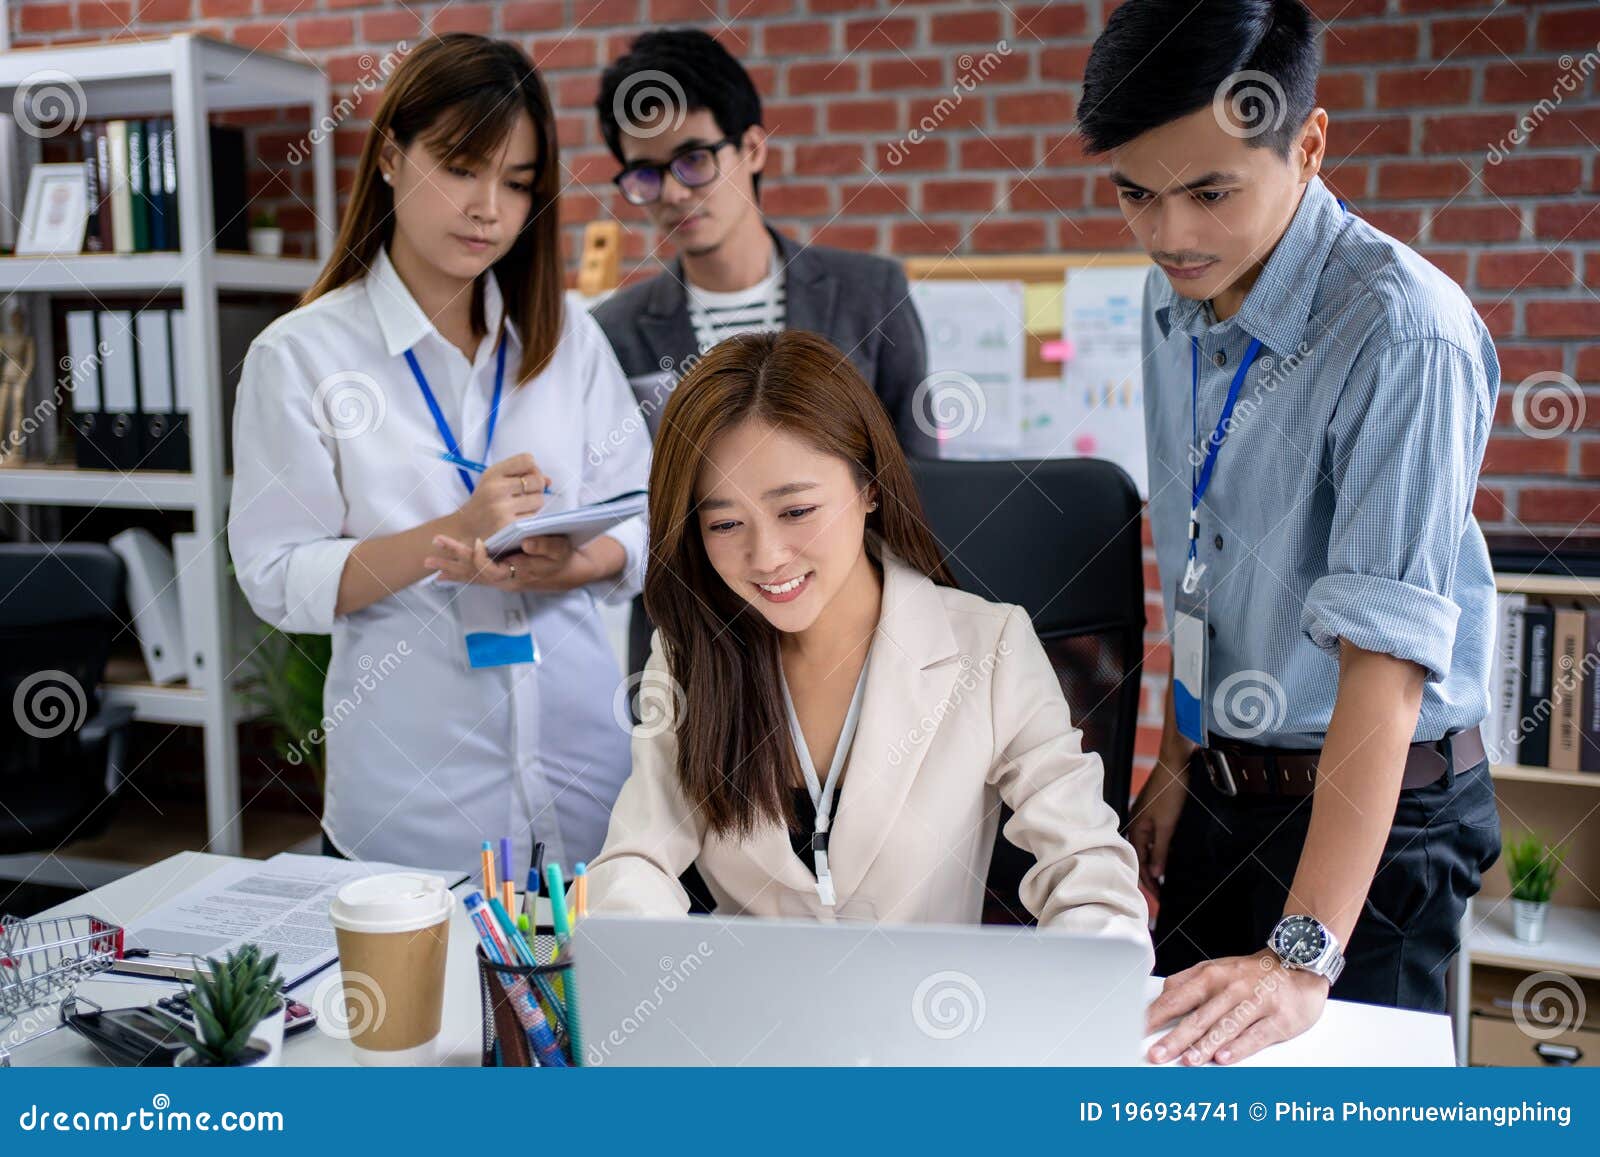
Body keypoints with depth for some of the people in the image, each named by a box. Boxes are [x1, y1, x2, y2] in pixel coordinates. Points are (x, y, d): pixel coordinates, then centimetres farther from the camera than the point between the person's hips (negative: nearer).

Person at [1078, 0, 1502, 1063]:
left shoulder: (1402, 333, -24)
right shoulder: (1176, 303, 0)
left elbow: (1384, 654, -29)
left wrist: (1302, 957, -31)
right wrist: (1179, 763, 13)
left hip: (1370, 810, -7)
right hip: (1223, 785, 7)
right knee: (1180, 1044, 17)